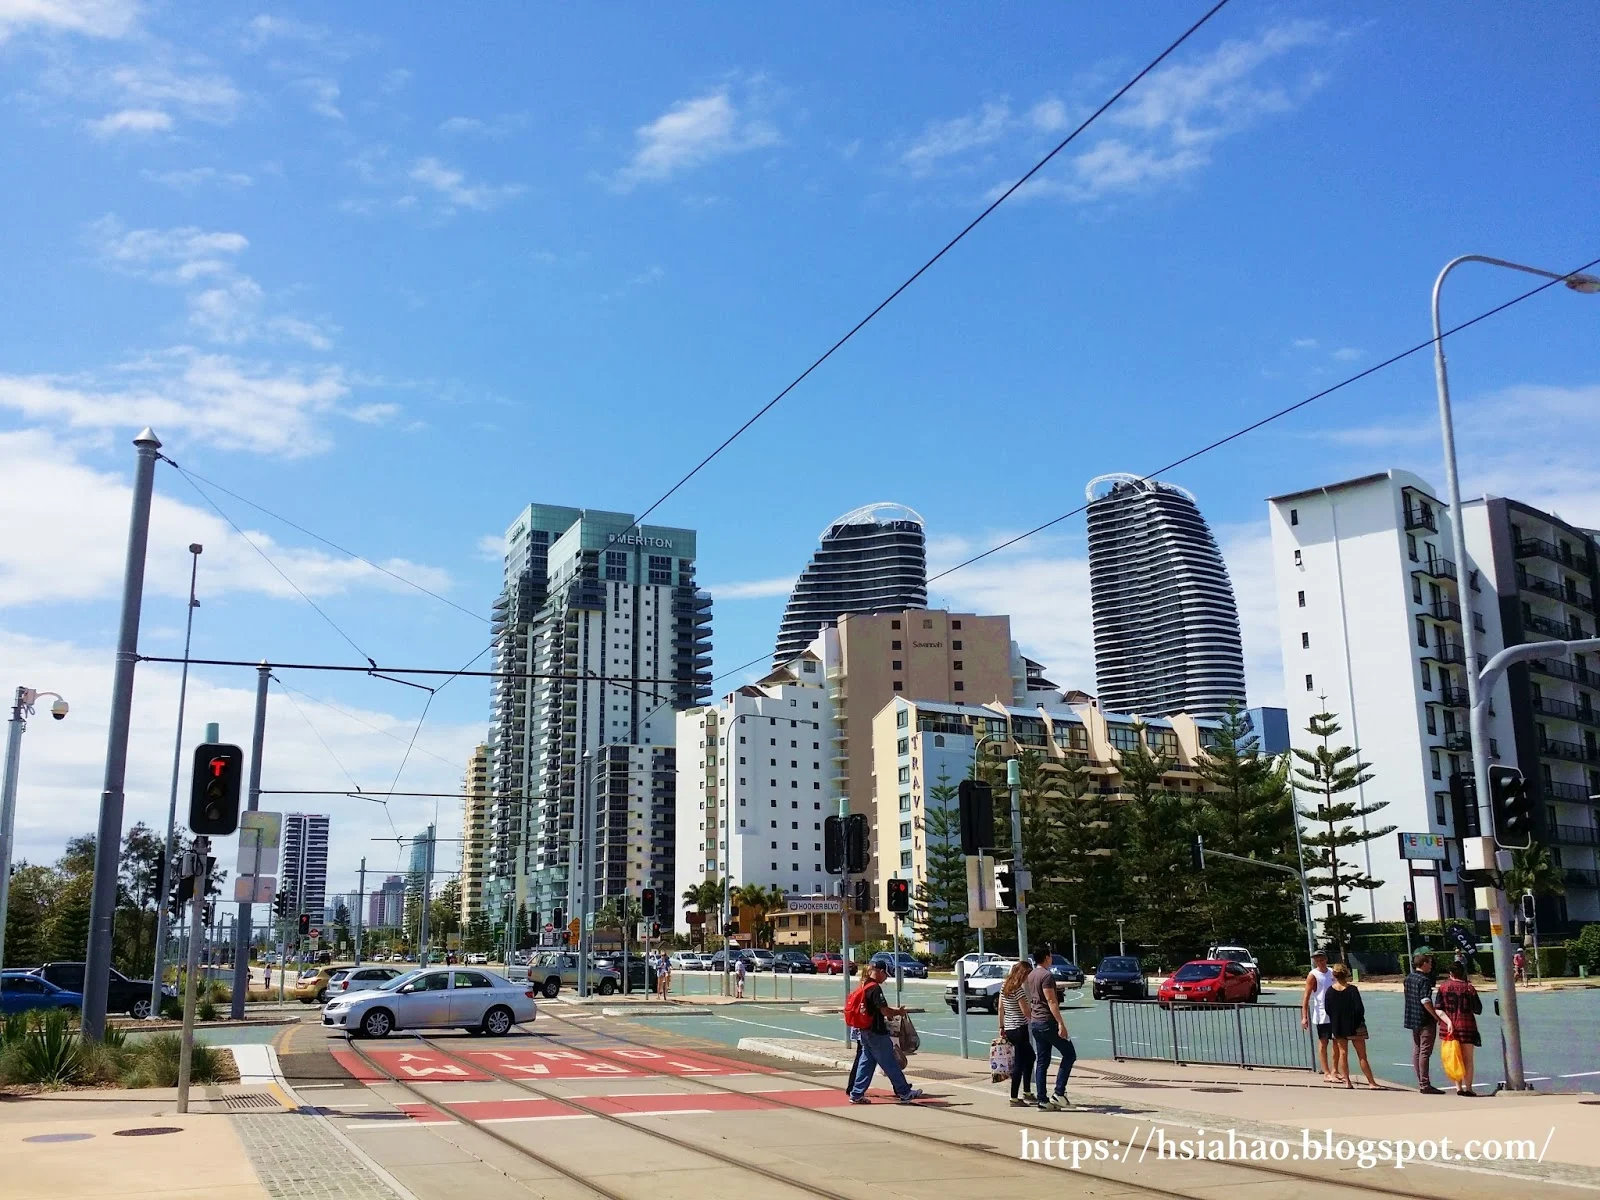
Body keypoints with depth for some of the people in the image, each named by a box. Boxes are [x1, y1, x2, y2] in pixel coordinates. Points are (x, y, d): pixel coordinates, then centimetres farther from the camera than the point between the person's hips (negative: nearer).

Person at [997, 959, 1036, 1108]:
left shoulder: (1004, 986, 8)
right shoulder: (1019, 989, -18)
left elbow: (1001, 1008, 12)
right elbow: (1026, 1012, -18)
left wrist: (1002, 1027, 17)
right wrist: (1035, 1009, 0)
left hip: (1009, 1029, 9)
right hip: (1019, 1029, -9)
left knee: (1029, 1056, 22)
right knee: (1019, 1062, -1)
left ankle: (1027, 1092, 27)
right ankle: (1014, 1098, 3)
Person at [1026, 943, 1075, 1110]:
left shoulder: (1030, 976, 14)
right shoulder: (1046, 976, -14)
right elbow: (1051, 1001, -20)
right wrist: (1061, 1024, -22)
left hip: (1035, 1023, 9)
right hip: (1048, 1022, -9)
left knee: (1041, 1062, 9)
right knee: (1069, 1054, 1)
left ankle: (1041, 1099, 6)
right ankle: (1059, 1093, -4)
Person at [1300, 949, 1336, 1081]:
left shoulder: (1331, 972, 8)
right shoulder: (1313, 975, -9)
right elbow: (1306, 997, -12)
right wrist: (1304, 1017, -18)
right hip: (1322, 1015, -6)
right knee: (1323, 1043, 0)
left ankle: (1334, 1071, 22)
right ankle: (1326, 1073, 5)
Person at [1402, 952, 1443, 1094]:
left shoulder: (1409, 978, 10)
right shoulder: (1424, 980, -16)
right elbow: (1425, 1001, -24)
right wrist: (1437, 1017, -18)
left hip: (1413, 1019, 9)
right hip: (1425, 1020, -9)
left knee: (1416, 1051, 13)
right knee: (1425, 1052, -6)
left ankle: (1420, 1082, 19)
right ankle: (1425, 1084, -6)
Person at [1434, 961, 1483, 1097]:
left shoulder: (1443, 987, 0)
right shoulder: (1469, 988, -5)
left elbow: (1438, 1009, -7)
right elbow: (1478, 1010, 2)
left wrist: (1448, 1022, -12)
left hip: (1449, 1028, 2)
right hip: (1467, 1027, -2)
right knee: (1468, 1060, 8)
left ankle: (1458, 1087, 9)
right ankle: (1468, 1087, 3)